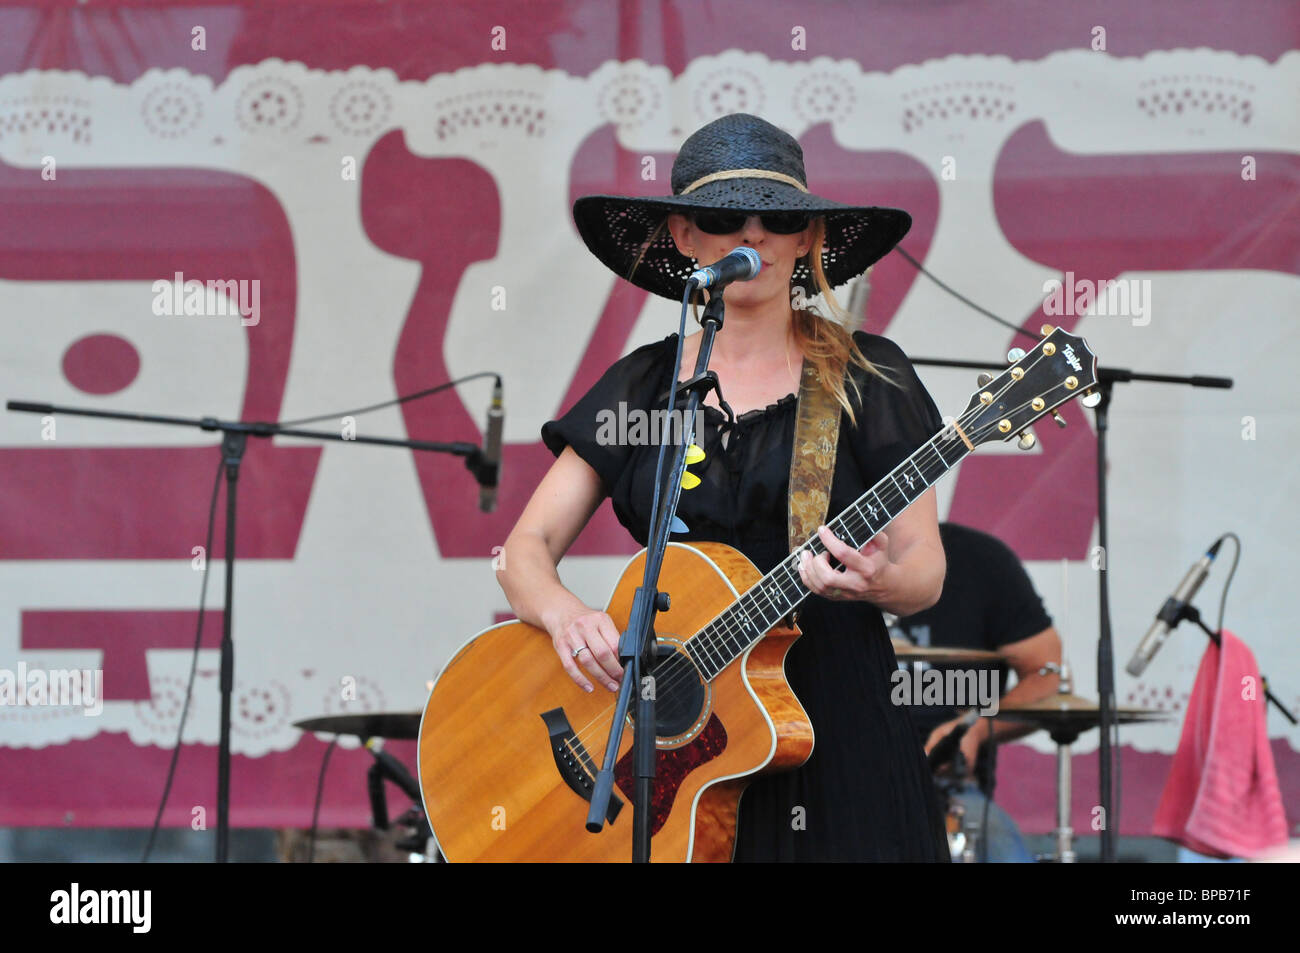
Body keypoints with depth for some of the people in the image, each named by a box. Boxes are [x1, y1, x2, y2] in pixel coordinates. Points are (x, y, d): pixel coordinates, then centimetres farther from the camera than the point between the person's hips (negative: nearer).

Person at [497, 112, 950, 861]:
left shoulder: (864, 379, 4)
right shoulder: (640, 389, 11)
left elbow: (926, 572, 1)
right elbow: (527, 548, 7)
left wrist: (879, 582, -22)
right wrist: (564, 614, -15)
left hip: (838, 739, -2)